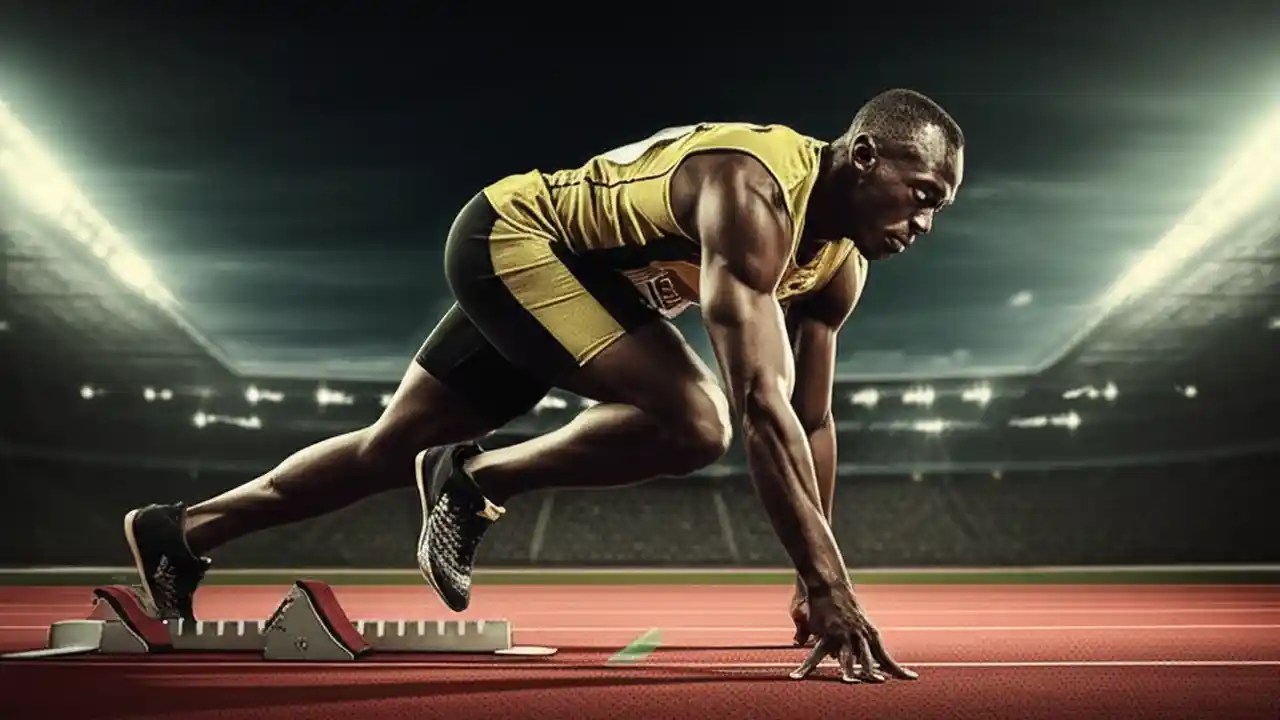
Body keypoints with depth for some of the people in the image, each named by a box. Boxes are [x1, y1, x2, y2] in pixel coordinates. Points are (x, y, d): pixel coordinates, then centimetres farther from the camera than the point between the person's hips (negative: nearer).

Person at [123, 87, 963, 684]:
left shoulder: (841, 260, -2)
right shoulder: (756, 196, -31)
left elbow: (812, 419, 3)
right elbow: (762, 405, -40)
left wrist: (814, 579, 1)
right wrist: (830, 584, -40)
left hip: (540, 264, 9)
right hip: (513, 235, -9)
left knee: (392, 449, 17)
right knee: (695, 420, -26)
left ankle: (183, 531, 31)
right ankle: (475, 481, -7)